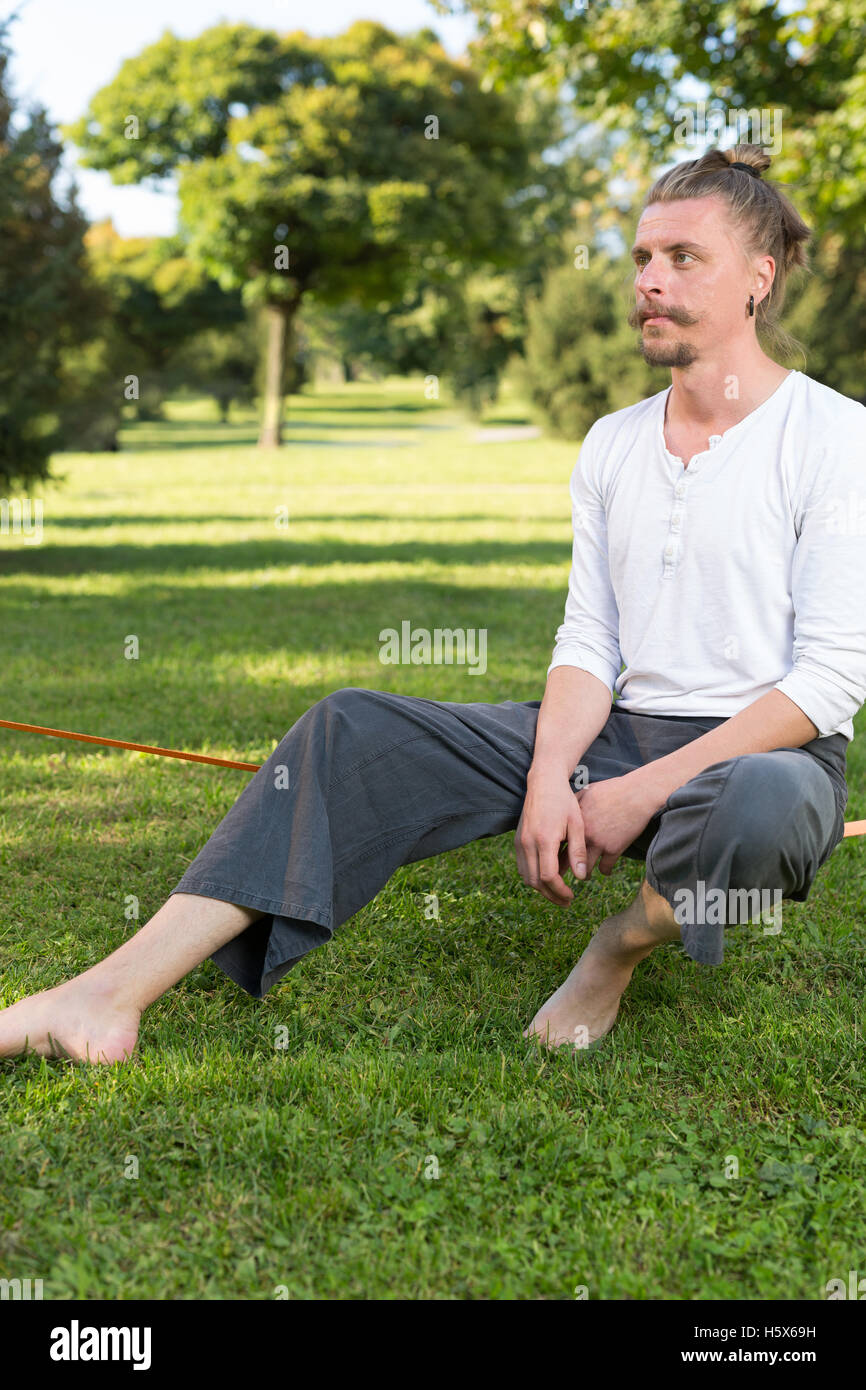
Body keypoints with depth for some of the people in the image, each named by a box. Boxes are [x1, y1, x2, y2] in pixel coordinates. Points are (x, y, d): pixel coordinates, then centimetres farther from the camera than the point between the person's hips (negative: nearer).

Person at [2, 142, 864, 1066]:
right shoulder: (611, 443, 12)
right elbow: (589, 640, 9)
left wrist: (647, 789, -18)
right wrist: (549, 780, -12)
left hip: (765, 752, -5)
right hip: (620, 731, 5)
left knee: (760, 804, -43)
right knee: (353, 729, -12)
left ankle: (623, 944, -7)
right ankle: (114, 994, -21)